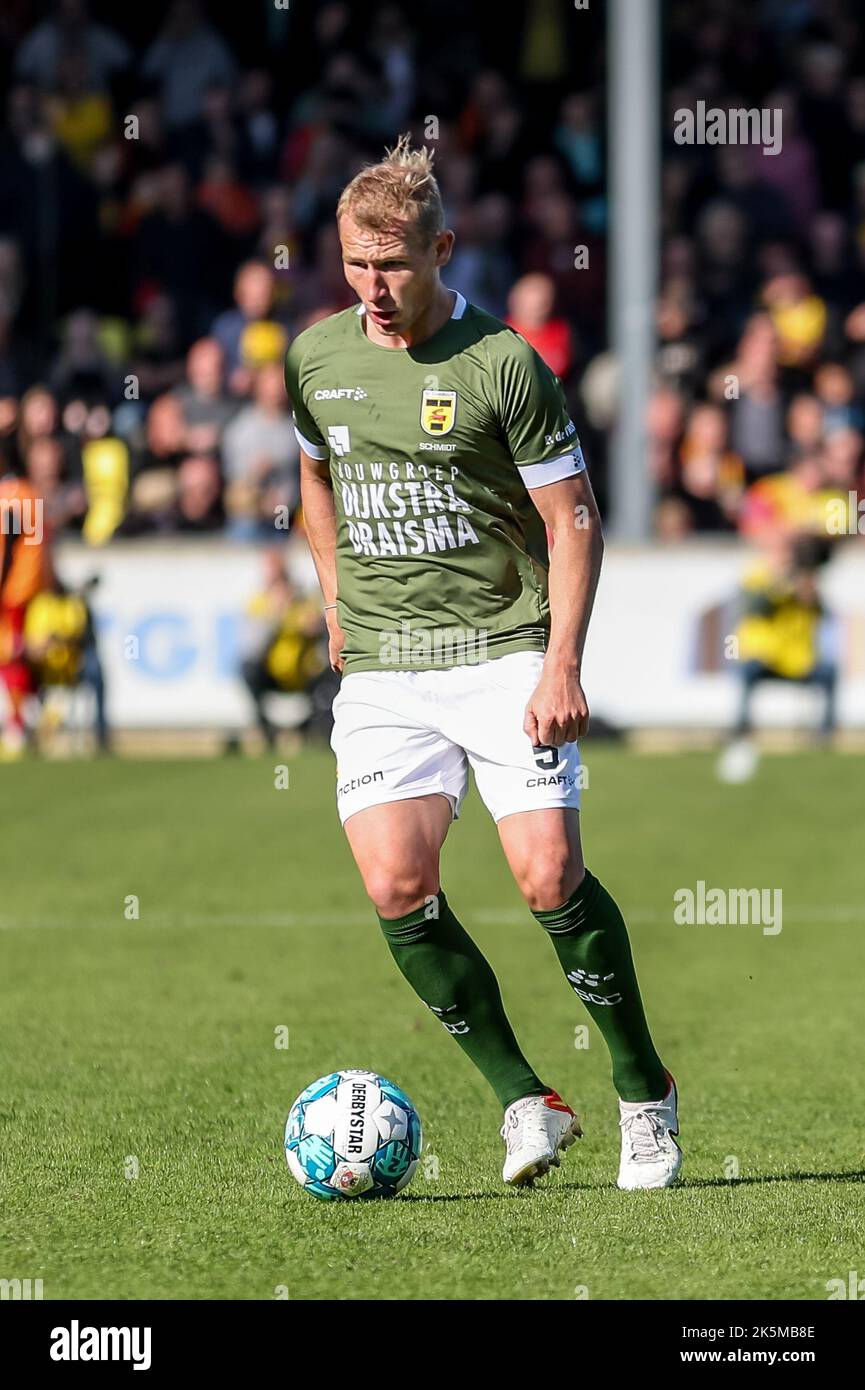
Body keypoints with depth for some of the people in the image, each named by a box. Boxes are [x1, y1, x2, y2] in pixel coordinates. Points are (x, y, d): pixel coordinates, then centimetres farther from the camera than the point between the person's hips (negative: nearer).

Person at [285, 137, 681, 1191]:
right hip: (380, 670, 4)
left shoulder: (503, 364, -8)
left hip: (503, 651, -4)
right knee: (397, 886, -13)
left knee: (548, 874, -14)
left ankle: (644, 1089, 7)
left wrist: (561, 662, -13)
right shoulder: (316, 357, 6)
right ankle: (525, 1101, 1)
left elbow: (572, 520, -5)